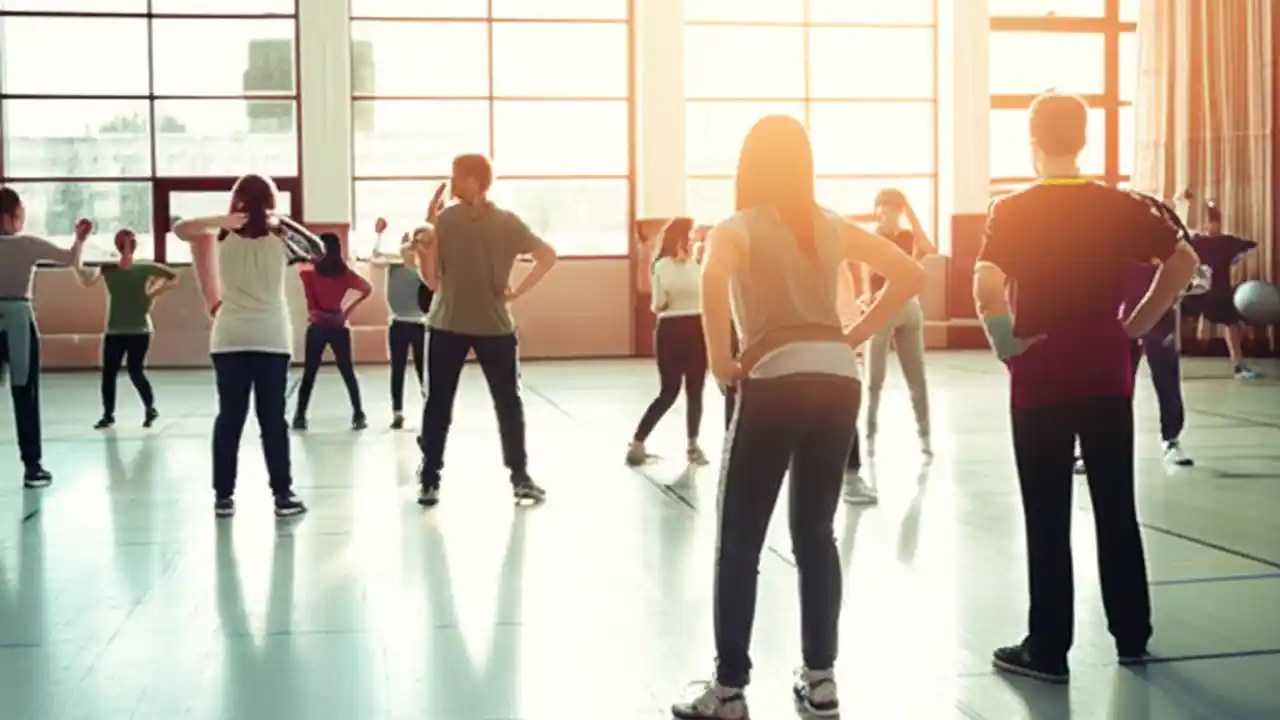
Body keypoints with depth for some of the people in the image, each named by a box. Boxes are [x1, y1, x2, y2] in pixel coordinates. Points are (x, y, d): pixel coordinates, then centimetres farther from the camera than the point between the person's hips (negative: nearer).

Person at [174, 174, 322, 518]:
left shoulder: (222, 236, 0)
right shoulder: (280, 238, -2)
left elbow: (180, 228, 7)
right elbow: (318, 250, 12)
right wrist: (285, 222, 11)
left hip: (229, 338, 1)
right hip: (272, 338, -1)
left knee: (229, 418, 5)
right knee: (273, 418, 2)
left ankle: (223, 495, 8)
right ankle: (283, 495, 4)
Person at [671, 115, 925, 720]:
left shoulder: (739, 228, -1)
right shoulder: (830, 227, 13)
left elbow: (714, 278, -24)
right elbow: (909, 275, 10)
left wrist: (720, 358, -13)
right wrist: (853, 337, 9)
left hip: (775, 380, -5)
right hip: (838, 378, 5)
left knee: (738, 542, 4)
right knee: (816, 534, 14)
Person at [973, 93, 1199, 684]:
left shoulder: (1012, 212, -9)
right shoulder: (1121, 206, 2)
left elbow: (986, 285, -22)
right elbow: (1184, 260, 3)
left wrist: (1004, 341, -7)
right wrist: (1139, 323, 7)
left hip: (1041, 382, -3)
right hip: (1108, 377, 3)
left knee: (1047, 520, 3)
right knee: (1116, 510, 14)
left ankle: (1047, 650, 9)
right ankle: (1132, 636, 24)